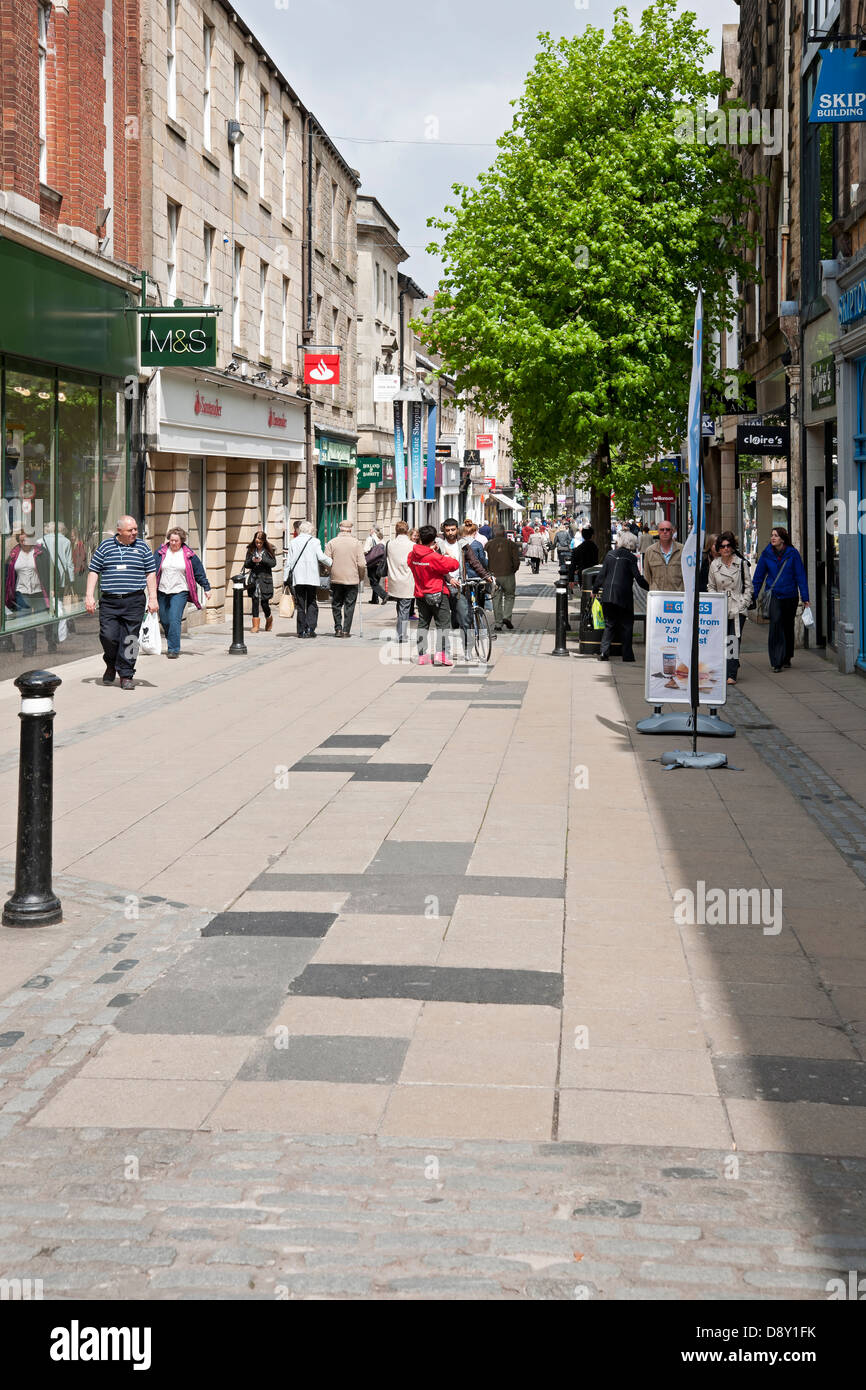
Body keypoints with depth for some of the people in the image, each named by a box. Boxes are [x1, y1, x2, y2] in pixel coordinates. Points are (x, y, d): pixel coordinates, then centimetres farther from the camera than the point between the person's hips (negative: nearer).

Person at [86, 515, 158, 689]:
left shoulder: (142, 547, 9)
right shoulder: (105, 547, 7)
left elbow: (151, 573, 10)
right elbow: (93, 571, 10)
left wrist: (153, 598, 2)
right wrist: (89, 596, 1)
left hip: (134, 602, 0)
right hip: (109, 601, 0)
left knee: (129, 639, -2)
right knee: (108, 636, -7)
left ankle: (126, 675, 6)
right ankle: (111, 665, 21)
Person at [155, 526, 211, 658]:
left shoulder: (189, 555, 2)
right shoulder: (161, 552, 5)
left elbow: (199, 572, 8)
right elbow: (153, 570, 8)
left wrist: (206, 587, 7)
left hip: (180, 592, -3)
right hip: (162, 592, 3)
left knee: (174, 620, -15)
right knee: (164, 621, 9)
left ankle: (174, 649, -15)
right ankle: (172, 644, 31)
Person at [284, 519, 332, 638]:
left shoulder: (293, 542, 6)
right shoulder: (314, 541, -2)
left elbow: (288, 561, 5)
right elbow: (321, 557, -10)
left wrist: (285, 579, 9)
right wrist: (331, 563, 6)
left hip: (297, 579, 2)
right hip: (312, 578, -2)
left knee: (300, 605, 6)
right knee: (312, 604, 6)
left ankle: (302, 631, 3)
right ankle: (310, 629, -6)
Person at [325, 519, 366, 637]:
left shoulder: (331, 543, -1)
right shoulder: (356, 543, -3)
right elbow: (362, 564, -5)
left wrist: (330, 573, 11)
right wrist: (361, 577, 8)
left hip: (336, 579, 1)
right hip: (352, 579, -1)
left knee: (336, 605, 12)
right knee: (349, 606, 5)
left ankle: (338, 628, 6)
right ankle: (346, 630, 3)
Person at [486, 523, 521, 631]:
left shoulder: (488, 544, 3)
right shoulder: (511, 544, 1)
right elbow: (516, 561, -2)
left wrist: (488, 573, 14)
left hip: (493, 575, 1)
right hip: (508, 575, -1)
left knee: (496, 599, 6)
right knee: (509, 596, 14)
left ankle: (497, 624, 4)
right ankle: (507, 617, -5)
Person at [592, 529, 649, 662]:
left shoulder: (610, 554, 5)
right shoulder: (631, 558, -6)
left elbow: (601, 574, 8)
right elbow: (638, 578, -8)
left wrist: (595, 589, 19)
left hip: (608, 595, 3)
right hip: (624, 596, -3)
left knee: (609, 624, 12)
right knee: (626, 625, 8)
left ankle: (604, 652, -2)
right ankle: (627, 656, 7)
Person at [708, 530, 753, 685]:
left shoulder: (741, 563, 2)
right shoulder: (714, 565, 7)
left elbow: (748, 585, 6)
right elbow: (711, 587, 14)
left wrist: (744, 602, -4)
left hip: (738, 608, -2)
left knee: (734, 641, -10)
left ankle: (731, 674, -13)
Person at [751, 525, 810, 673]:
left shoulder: (793, 553, -3)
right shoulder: (767, 553, 1)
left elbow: (801, 576, -1)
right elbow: (758, 576, 6)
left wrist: (805, 598, -5)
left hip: (790, 595, 1)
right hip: (774, 595, -1)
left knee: (788, 627, 12)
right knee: (776, 623, -19)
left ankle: (787, 658, 31)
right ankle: (777, 662, -19)